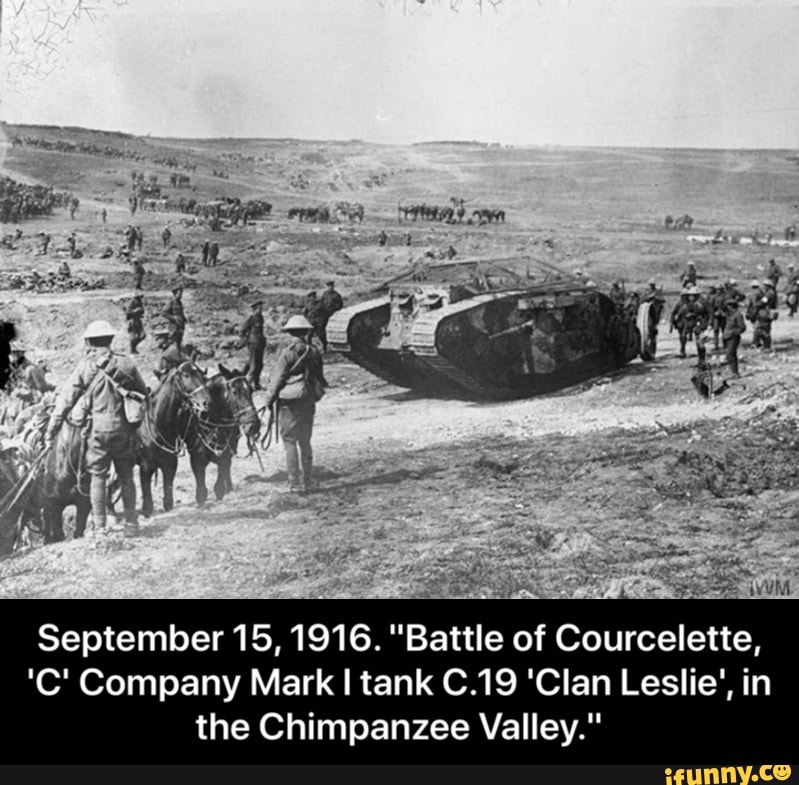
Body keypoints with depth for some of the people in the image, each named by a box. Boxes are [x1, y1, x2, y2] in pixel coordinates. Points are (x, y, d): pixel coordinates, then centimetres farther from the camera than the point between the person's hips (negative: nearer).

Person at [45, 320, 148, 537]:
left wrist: (51, 432, 2)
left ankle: (99, 528, 6)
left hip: (98, 429, -2)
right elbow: (144, 395, 9)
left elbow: (65, 400, -2)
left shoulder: (85, 367, -3)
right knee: (126, 477, 13)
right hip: (124, 428, 2)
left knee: (98, 477, 6)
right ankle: (131, 524, 17)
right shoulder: (127, 364, 2)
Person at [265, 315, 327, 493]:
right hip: (308, 401, 5)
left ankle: (295, 483, -1)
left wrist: (270, 399, 1)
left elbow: (277, 379, -9)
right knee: (305, 442, 13)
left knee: (290, 442, 1)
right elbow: (319, 377, 13)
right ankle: (306, 482, 16)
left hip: (288, 401, -5)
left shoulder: (287, 353, -12)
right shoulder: (314, 353, 3)